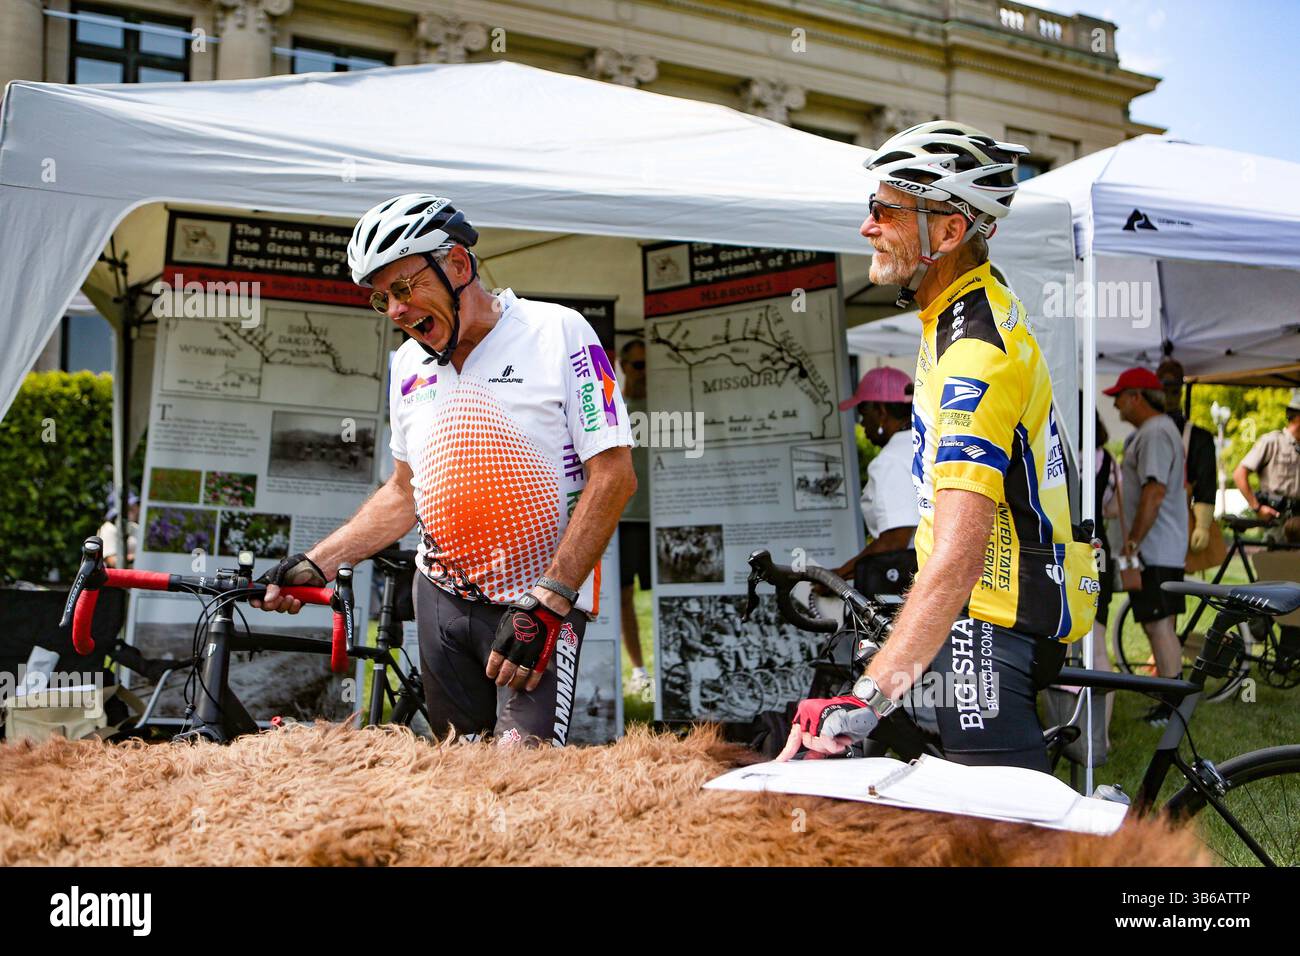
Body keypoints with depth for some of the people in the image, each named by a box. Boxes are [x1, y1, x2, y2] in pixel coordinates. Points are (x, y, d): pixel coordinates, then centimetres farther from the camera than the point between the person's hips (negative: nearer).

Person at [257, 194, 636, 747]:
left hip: (543, 603, -5)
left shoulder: (557, 333, -8)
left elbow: (614, 476, -13)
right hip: (441, 601, 6)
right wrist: (317, 564, 9)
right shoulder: (409, 364, 11)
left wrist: (546, 605, -18)